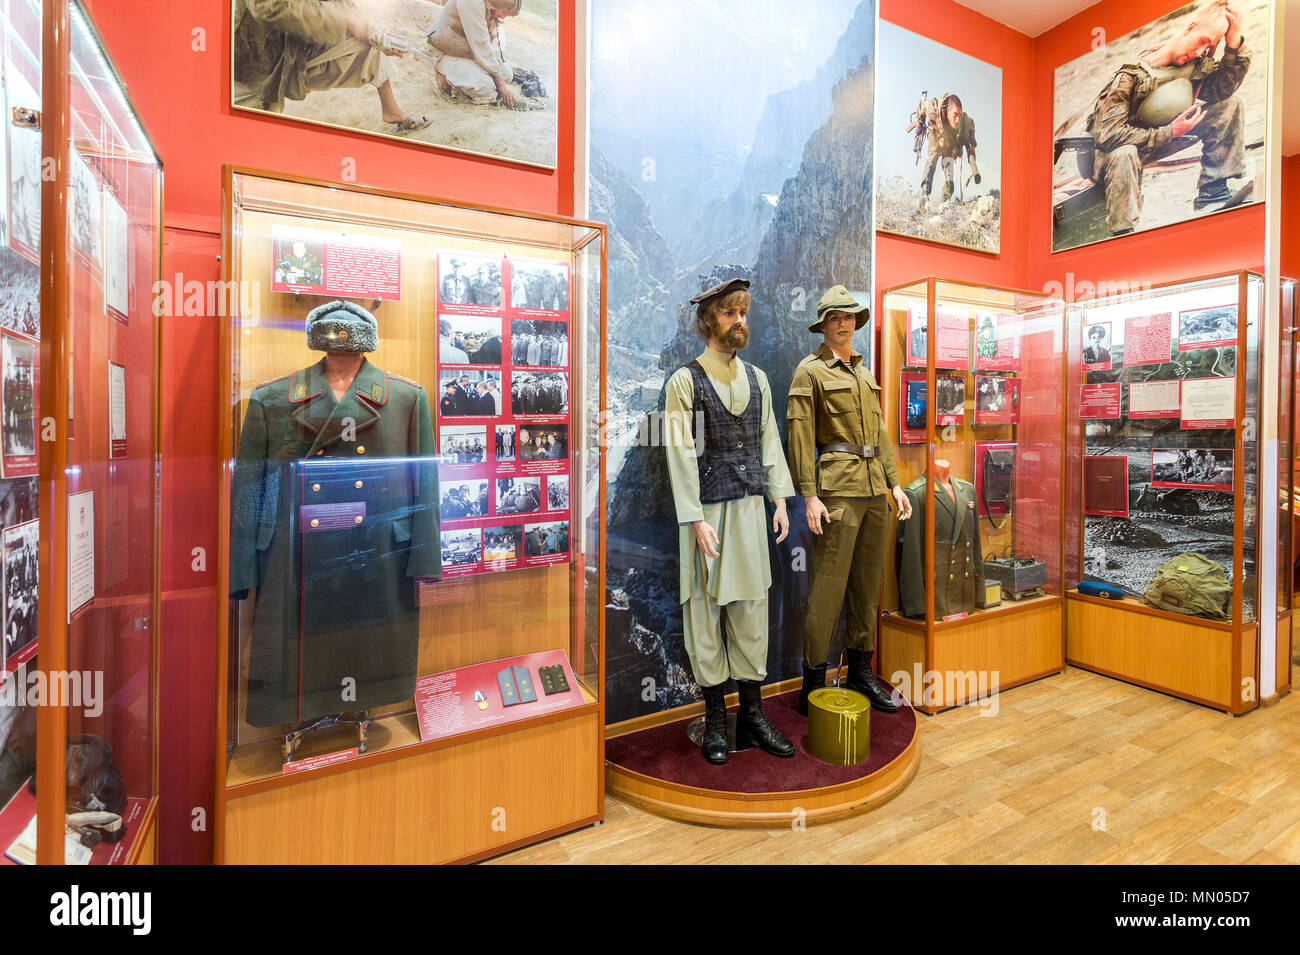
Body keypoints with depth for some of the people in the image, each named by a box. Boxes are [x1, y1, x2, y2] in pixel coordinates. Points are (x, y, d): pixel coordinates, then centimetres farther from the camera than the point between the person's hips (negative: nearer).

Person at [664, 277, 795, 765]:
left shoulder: (756, 378, 12)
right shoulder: (684, 381, -5)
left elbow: (769, 441, 14)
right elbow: (681, 454, -10)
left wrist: (780, 499, 7)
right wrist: (696, 520, -15)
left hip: (751, 507, 5)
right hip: (707, 510, -5)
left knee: (751, 609, 10)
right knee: (704, 613, 5)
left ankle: (752, 714, 25)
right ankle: (715, 719, 21)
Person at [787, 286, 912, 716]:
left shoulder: (865, 373, 20)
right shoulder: (810, 370, -2)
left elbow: (880, 433, 22)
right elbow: (799, 435, -9)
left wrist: (895, 484, 14)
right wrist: (809, 495, -16)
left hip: (875, 487, 7)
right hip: (838, 486, -7)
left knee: (869, 582, 11)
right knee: (829, 584, -6)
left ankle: (861, 672, 24)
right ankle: (813, 685, 5)